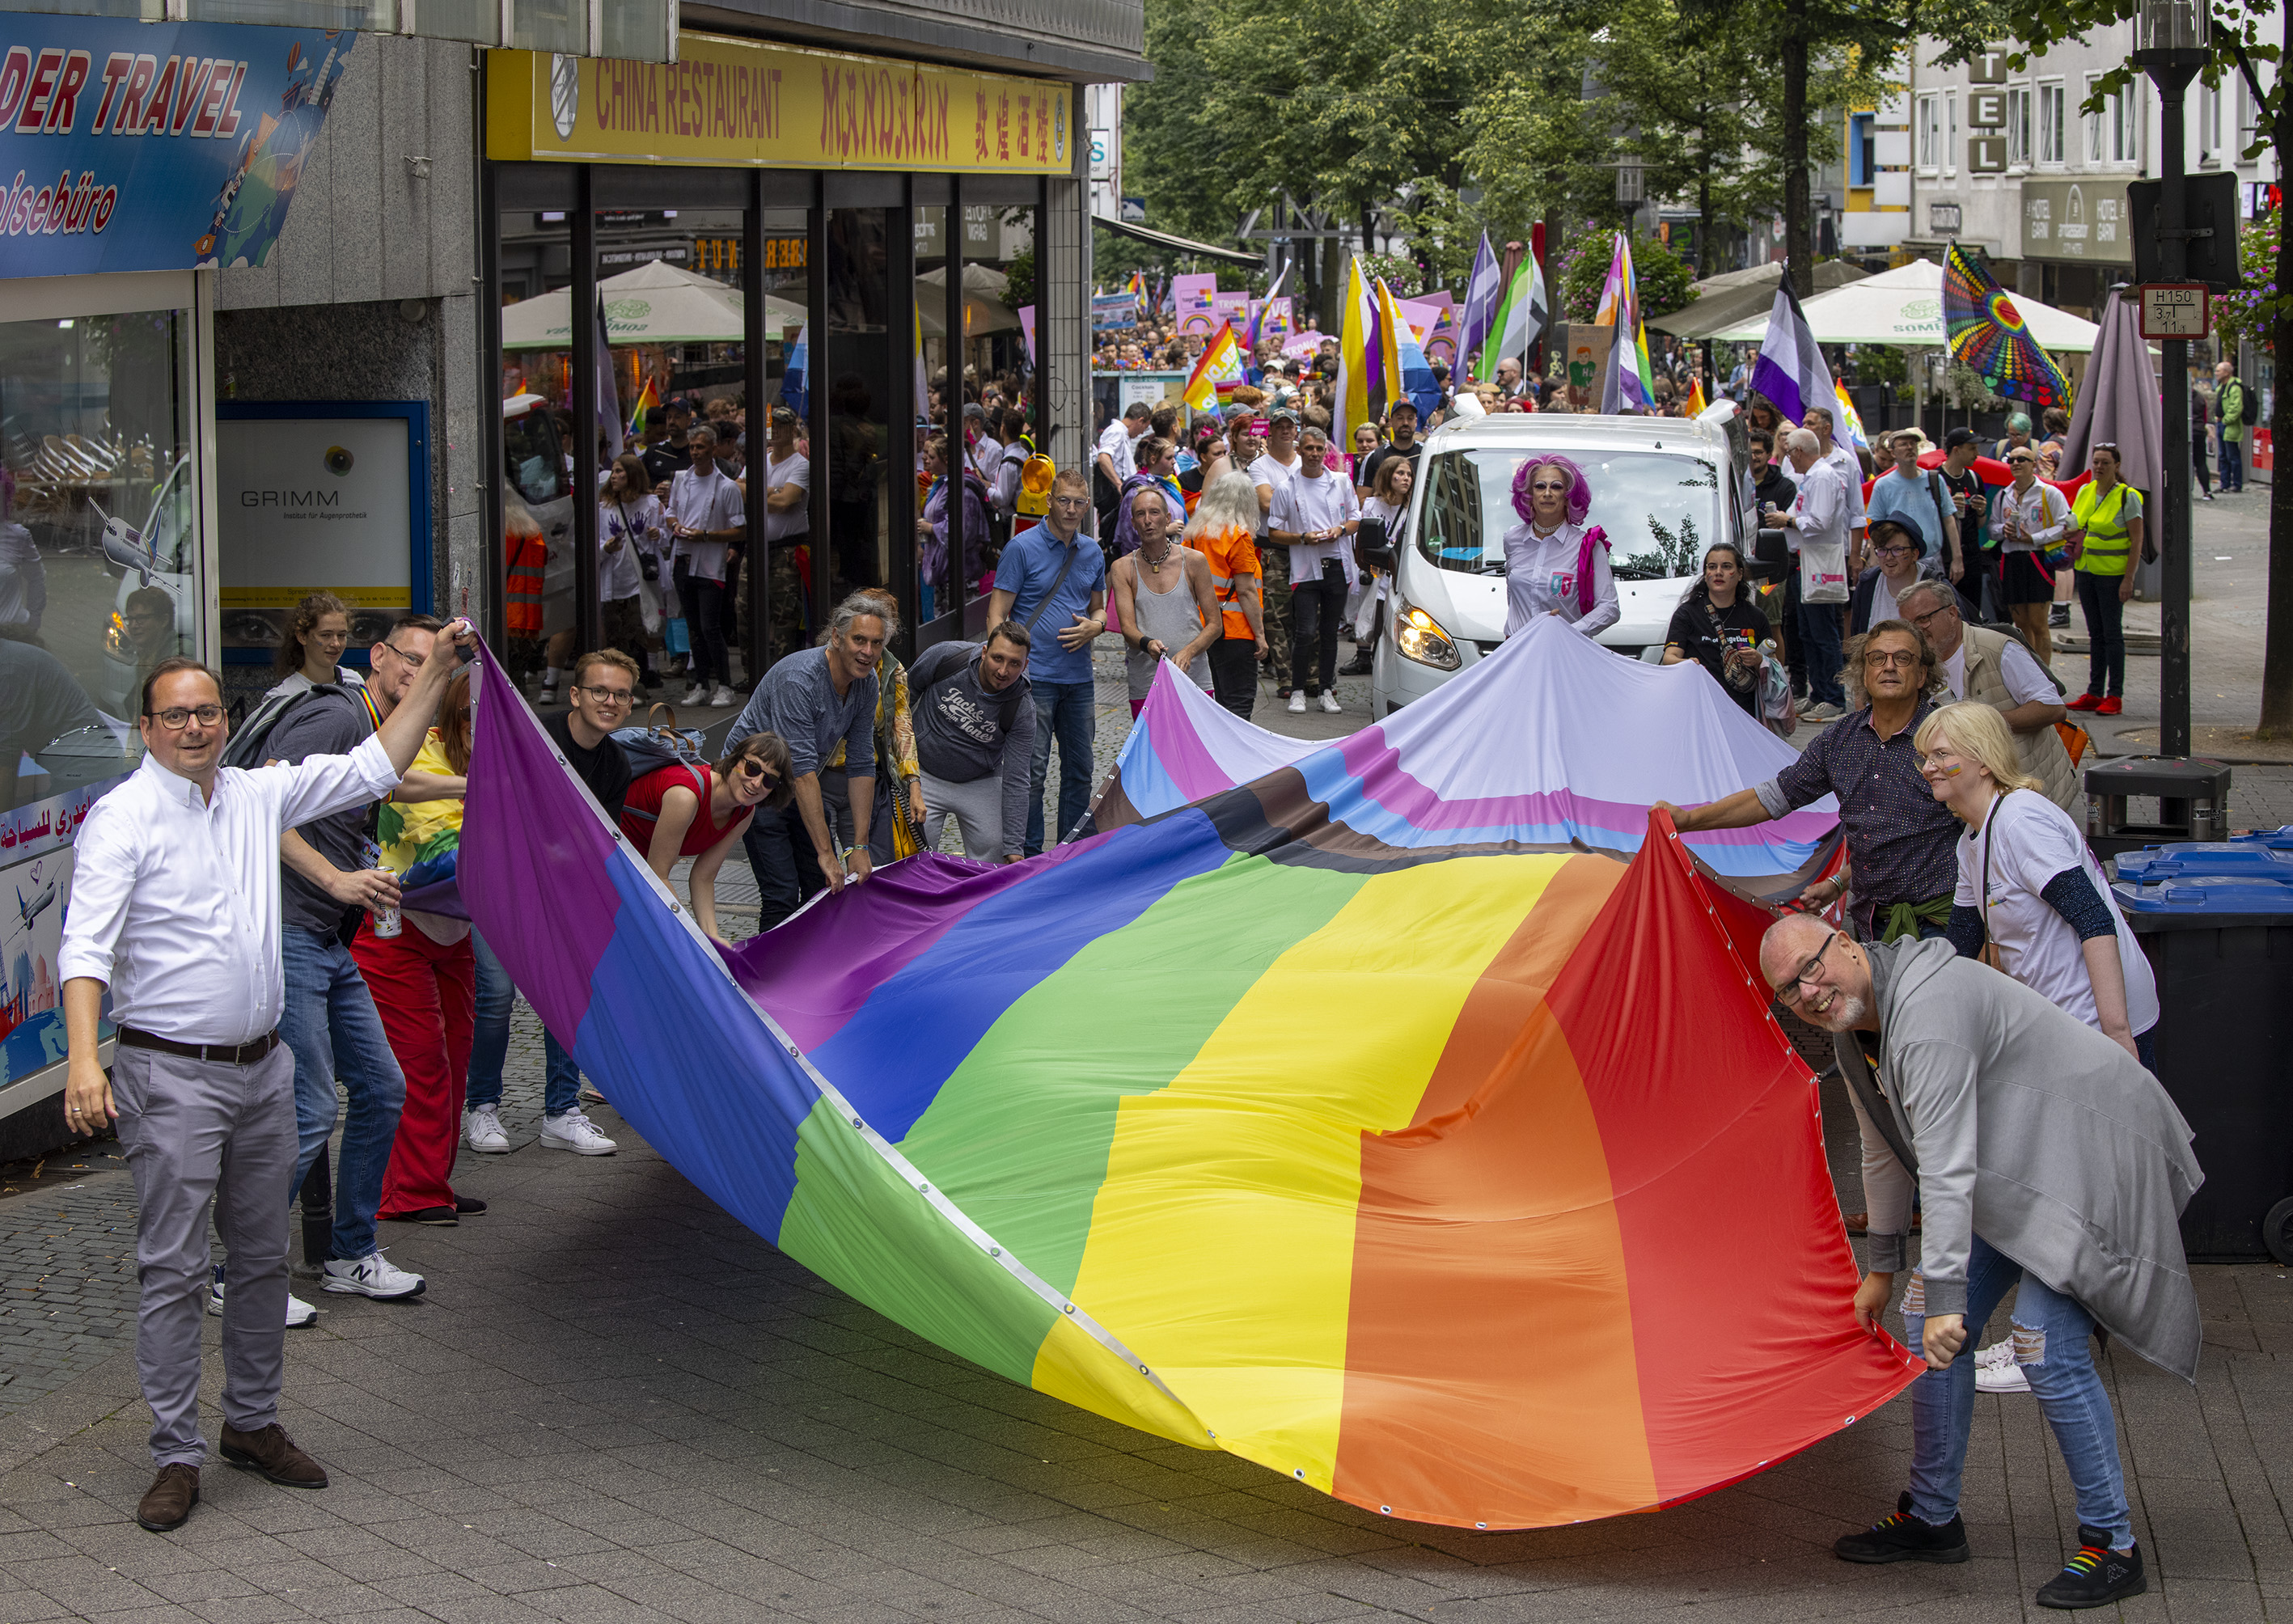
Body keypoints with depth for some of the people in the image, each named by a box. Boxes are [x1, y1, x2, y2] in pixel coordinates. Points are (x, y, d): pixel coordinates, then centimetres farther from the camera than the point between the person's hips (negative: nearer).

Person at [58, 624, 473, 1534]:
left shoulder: (256, 796, 8)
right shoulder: (123, 820, -10)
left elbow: (371, 770, 18)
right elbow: (84, 948, -19)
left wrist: (437, 671, 13)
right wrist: (83, 1059, -32)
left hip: (262, 1068, 6)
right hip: (172, 1076, -6)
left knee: (262, 1255, 14)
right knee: (173, 1268, -5)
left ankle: (254, 1424, 27)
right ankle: (177, 1456, 1)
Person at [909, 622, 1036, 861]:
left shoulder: (1023, 709, -20)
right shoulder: (945, 656, -22)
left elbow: (1015, 781, -17)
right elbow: (904, 691, 0)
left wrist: (1012, 848, -20)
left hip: (981, 784, 1)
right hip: (926, 776, -1)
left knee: (991, 853, -4)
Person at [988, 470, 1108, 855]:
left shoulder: (1093, 553, 10)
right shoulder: (1023, 547, -6)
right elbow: (997, 613, -8)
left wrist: (1094, 626, -2)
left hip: (1079, 678, 6)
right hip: (1035, 679, -6)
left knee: (1079, 770, 11)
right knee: (1032, 773, -6)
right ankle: (1030, 858, 1)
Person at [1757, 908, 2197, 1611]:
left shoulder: (1927, 1012, -29)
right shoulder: (1852, 1025, 4)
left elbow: (1947, 1171, -33)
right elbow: (1886, 1152, 19)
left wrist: (1946, 1297, -33)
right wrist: (1882, 1267, 24)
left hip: (2089, 1153, -10)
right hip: (2012, 1171, 10)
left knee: (2046, 1342, -19)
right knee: (1927, 1322, 9)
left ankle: (2112, 1544, -8)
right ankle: (1932, 1517, 22)